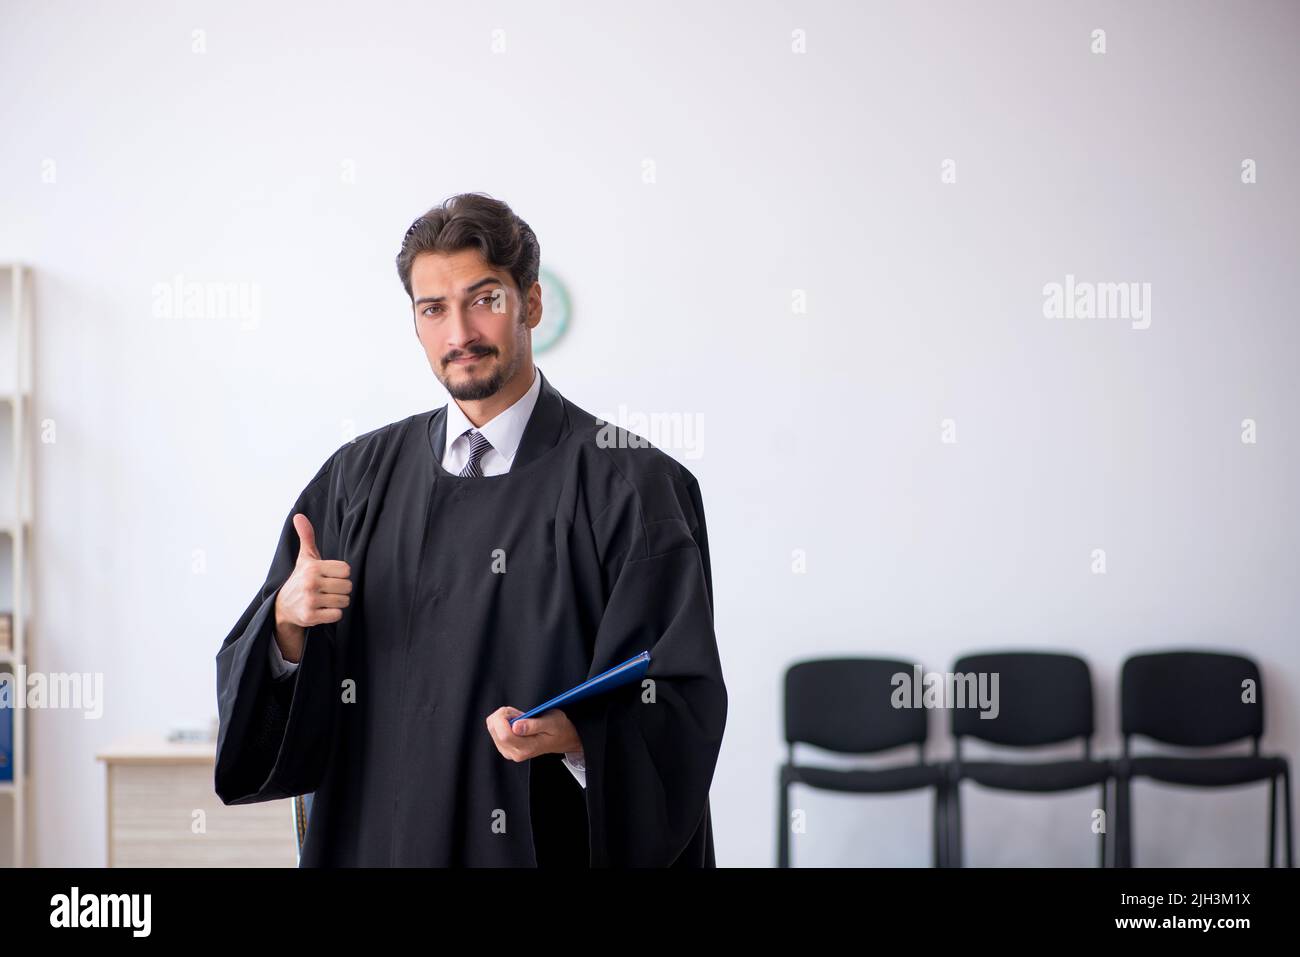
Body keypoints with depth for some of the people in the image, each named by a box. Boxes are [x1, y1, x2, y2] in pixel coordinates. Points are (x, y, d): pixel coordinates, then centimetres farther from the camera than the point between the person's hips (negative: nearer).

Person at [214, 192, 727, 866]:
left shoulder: (631, 485, -11)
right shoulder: (359, 477, 2)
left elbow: (682, 708, -13)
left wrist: (575, 734, -30)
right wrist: (287, 623, -16)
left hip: (545, 841, -3)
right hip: (373, 840, 3)